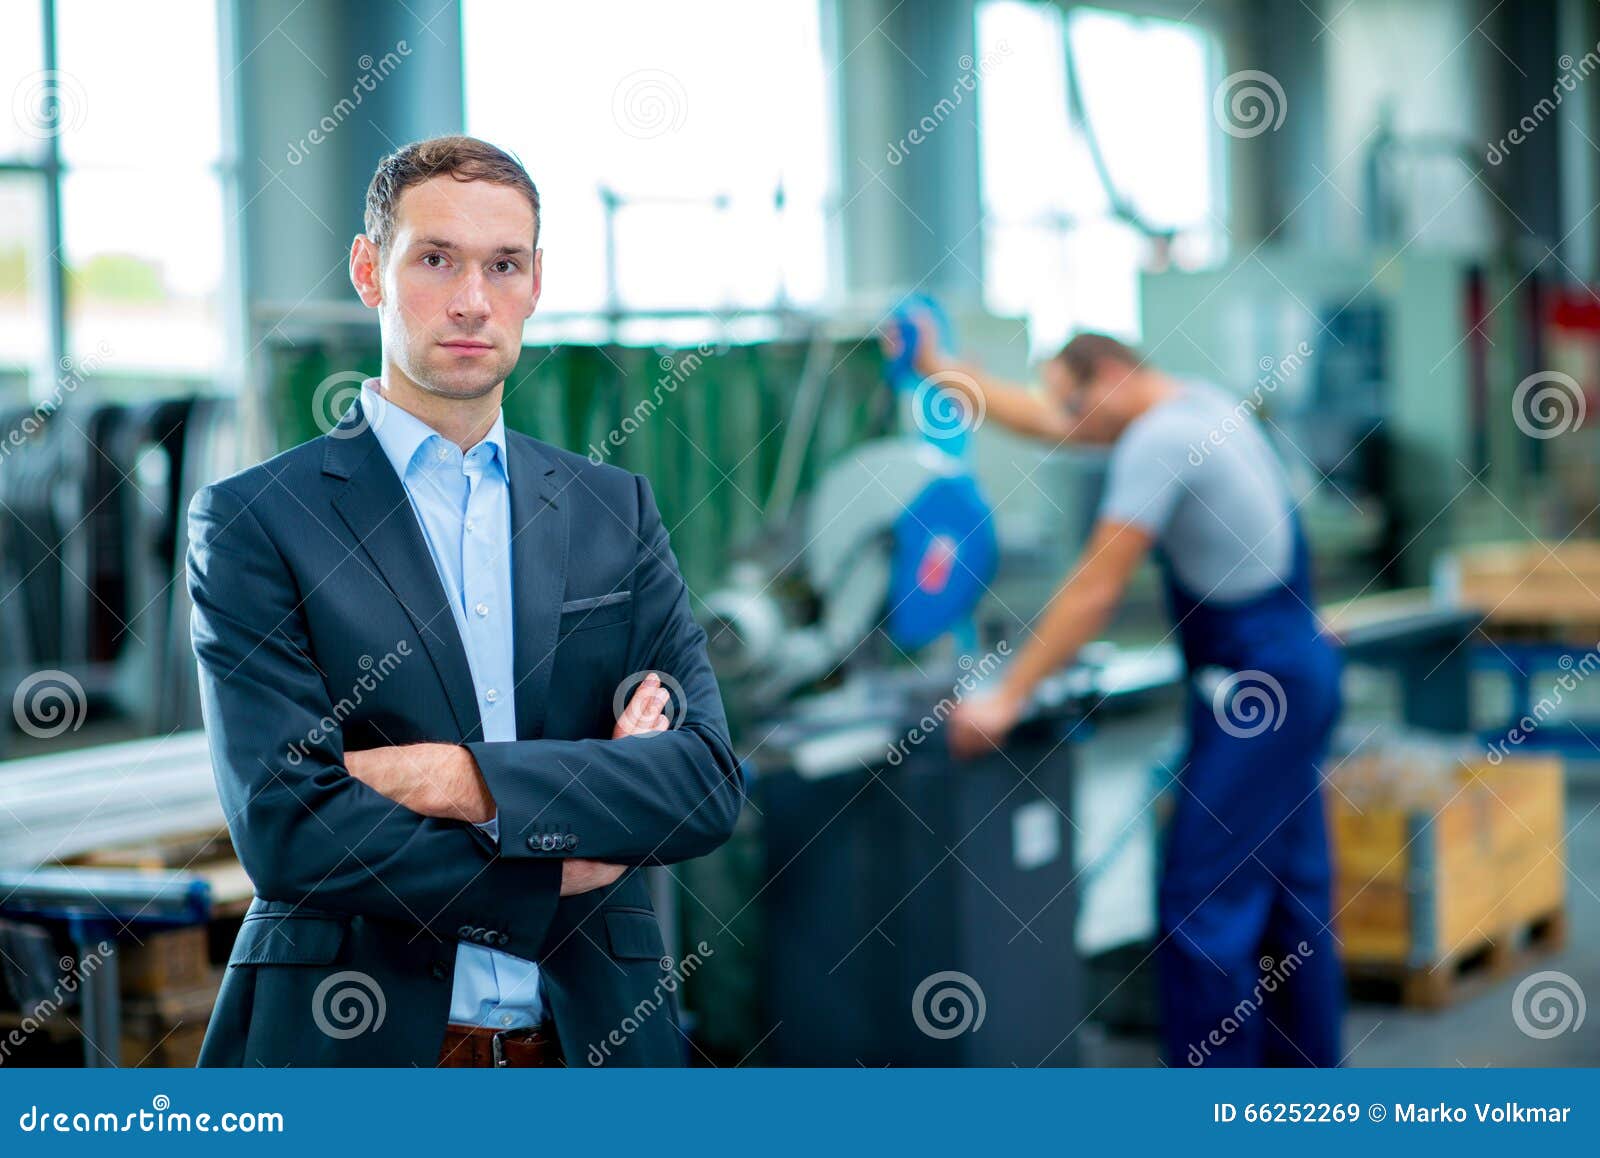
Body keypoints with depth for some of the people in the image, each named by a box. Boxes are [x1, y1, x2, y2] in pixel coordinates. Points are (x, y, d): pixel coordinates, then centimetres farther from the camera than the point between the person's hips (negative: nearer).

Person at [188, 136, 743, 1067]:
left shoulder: (617, 510, 7)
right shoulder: (253, 523, -4)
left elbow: (709, 783, -3)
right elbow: (286, 828, -14)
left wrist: (467, 779, -15)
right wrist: (558, 871, -10)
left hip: (594, 1038, 3)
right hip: (349, 1041, -3)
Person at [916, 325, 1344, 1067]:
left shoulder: (1157, 442, -17)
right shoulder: (1200, 404, 12)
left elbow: (1094, 591, -18)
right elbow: (1045, 422, 22)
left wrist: (1007, 698, -13)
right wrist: (940, 370, 24)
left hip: (1250, 690, -10)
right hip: (1296, 672, 10)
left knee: (1201, 902, -6)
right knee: (1291, 889, 14)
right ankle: (1305, 1067, 22)